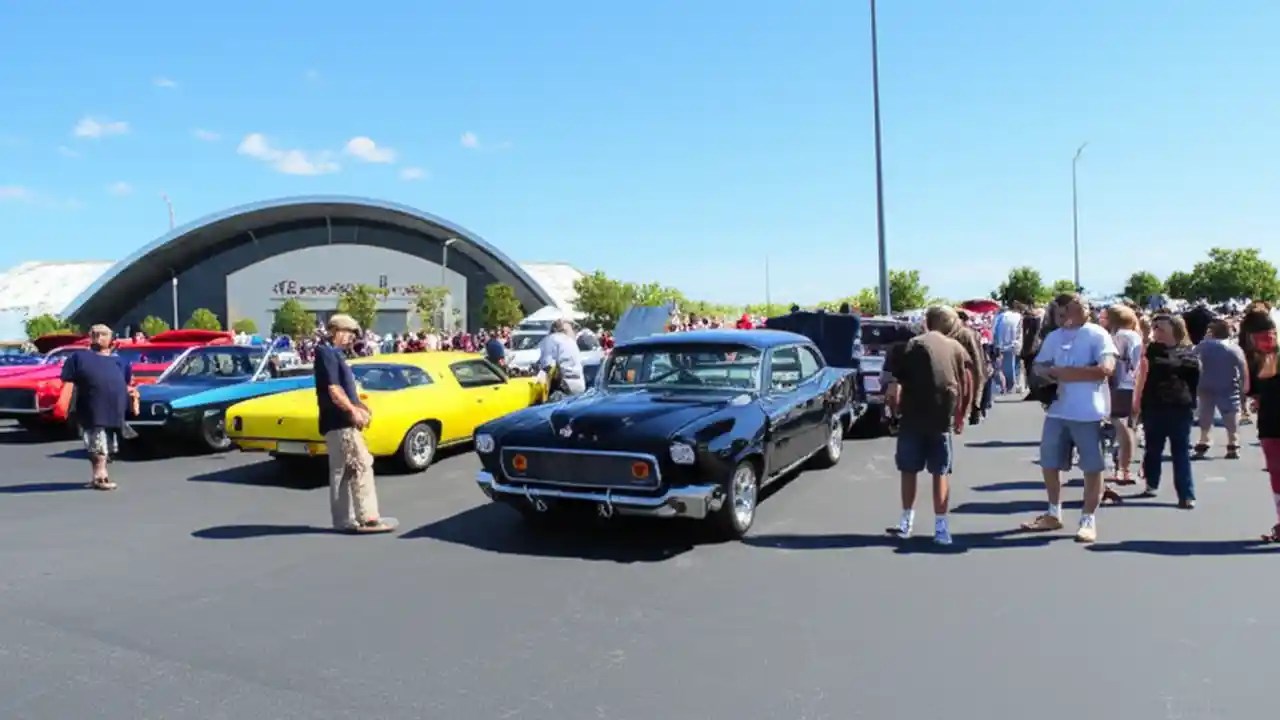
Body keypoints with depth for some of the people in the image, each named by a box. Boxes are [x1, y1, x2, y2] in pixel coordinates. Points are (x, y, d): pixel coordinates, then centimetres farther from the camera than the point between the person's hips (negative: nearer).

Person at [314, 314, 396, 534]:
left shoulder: (336, 355, 19)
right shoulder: (327, 353, -11)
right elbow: (333, 390, -19)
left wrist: (359, 407, 8)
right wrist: (353, 411, -15)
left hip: (339, 422, 10)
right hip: (340, 422, -10)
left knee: (341, 472, 10)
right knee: (362, 466, -9)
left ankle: (344, 520, 14)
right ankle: (368, 518, -8)